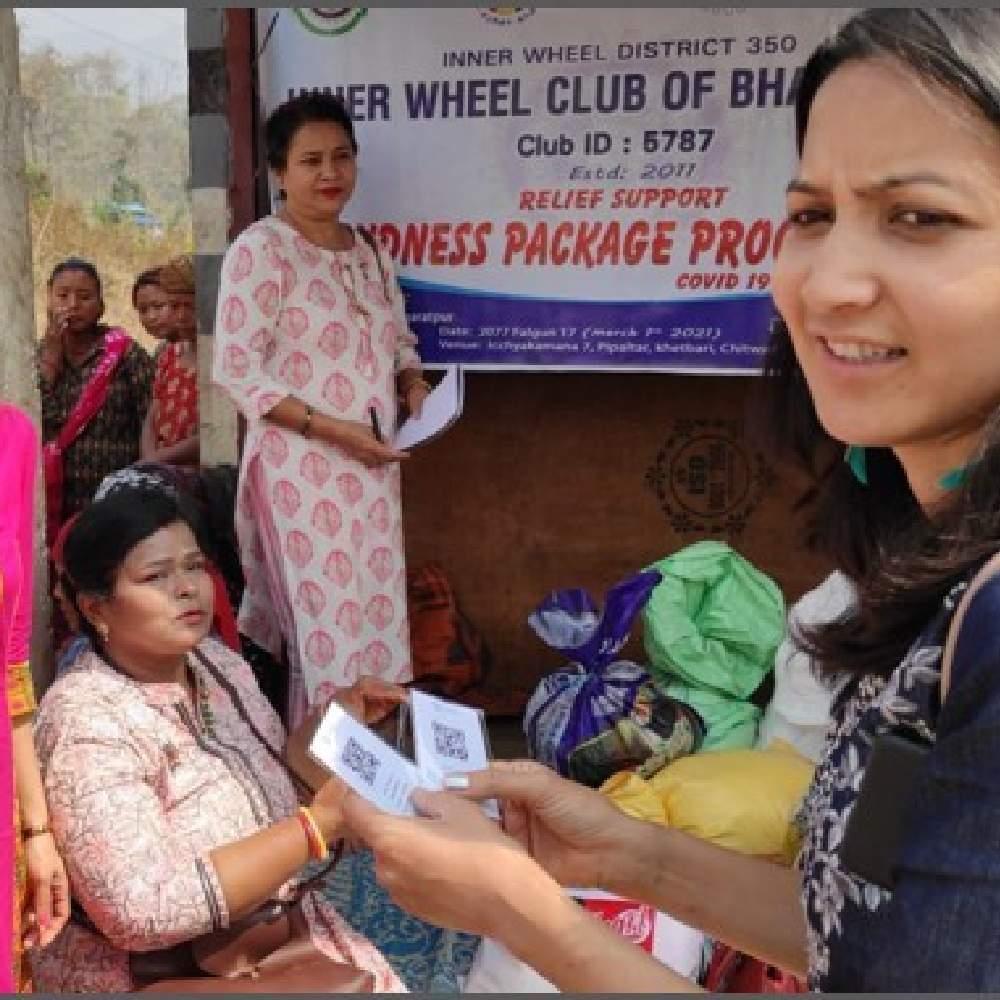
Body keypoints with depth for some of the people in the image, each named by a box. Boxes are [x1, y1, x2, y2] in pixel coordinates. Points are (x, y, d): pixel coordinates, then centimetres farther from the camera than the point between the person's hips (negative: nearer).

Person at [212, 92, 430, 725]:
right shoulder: (260, 250, -10)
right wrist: (331, 427, -19)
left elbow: (399, 340, 23)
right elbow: (237, 369, -16)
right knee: (327, 625, -3)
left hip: (373, 469, 7)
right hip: (301, 470, -7)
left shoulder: (370, 252, 12)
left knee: (376, 617, 12)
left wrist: (413, 384, 0)